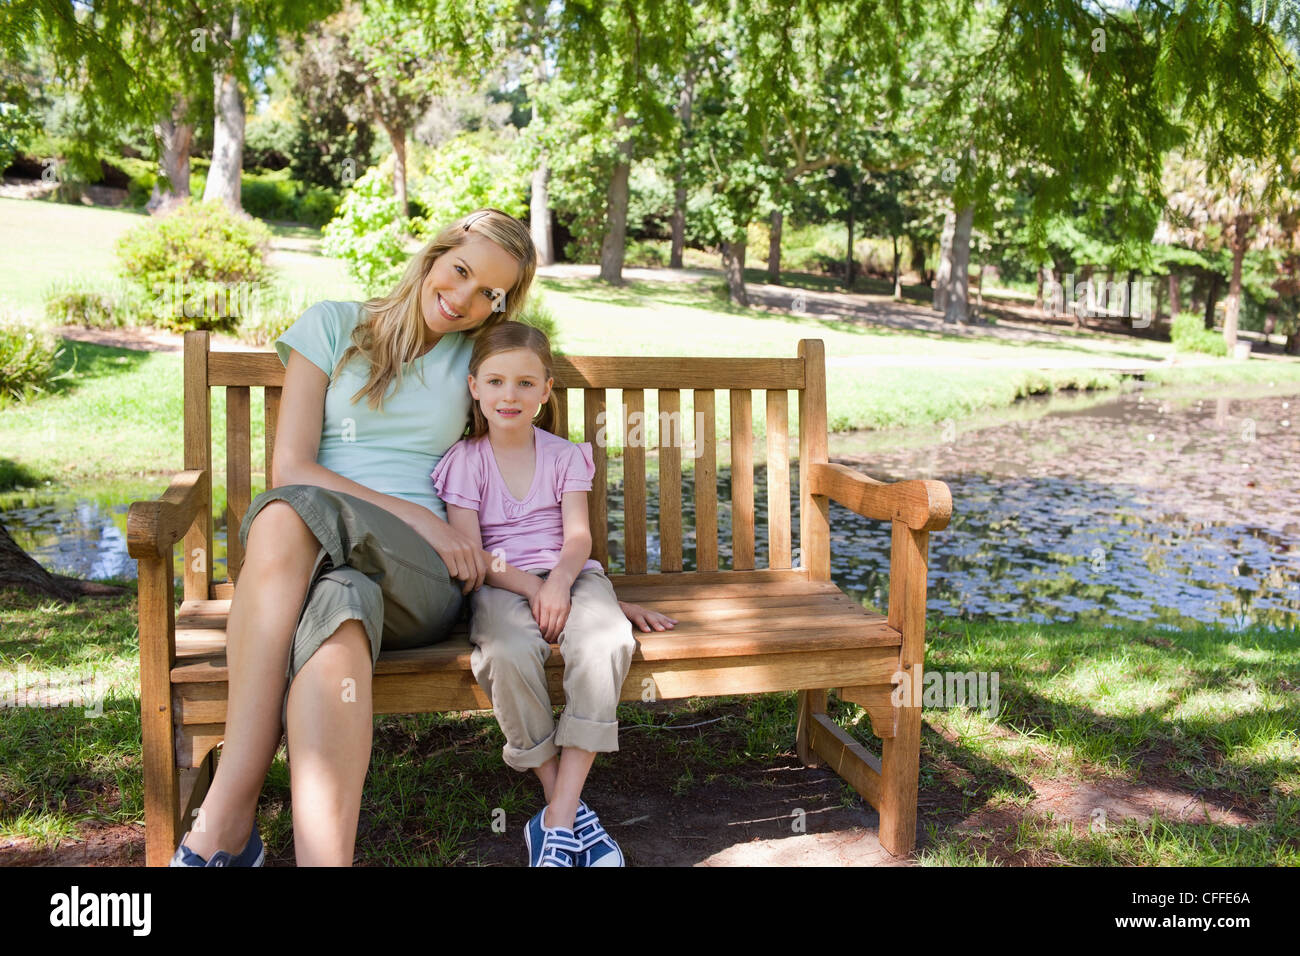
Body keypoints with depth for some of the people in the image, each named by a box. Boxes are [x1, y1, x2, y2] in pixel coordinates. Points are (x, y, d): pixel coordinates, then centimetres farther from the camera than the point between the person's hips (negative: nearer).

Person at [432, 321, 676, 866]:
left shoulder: (564, 456, 12)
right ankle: (567, 806, -19)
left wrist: (558, 580, -21)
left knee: (606, 643, -32)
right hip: (500, 584, -1)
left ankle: (557, 821, -28)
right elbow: (469, 551, -3)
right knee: (510, 653, -36)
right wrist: (529, 586, -17)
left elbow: (579, 535, 1)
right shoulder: (465, 461, 6)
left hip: (569, 575, 2)